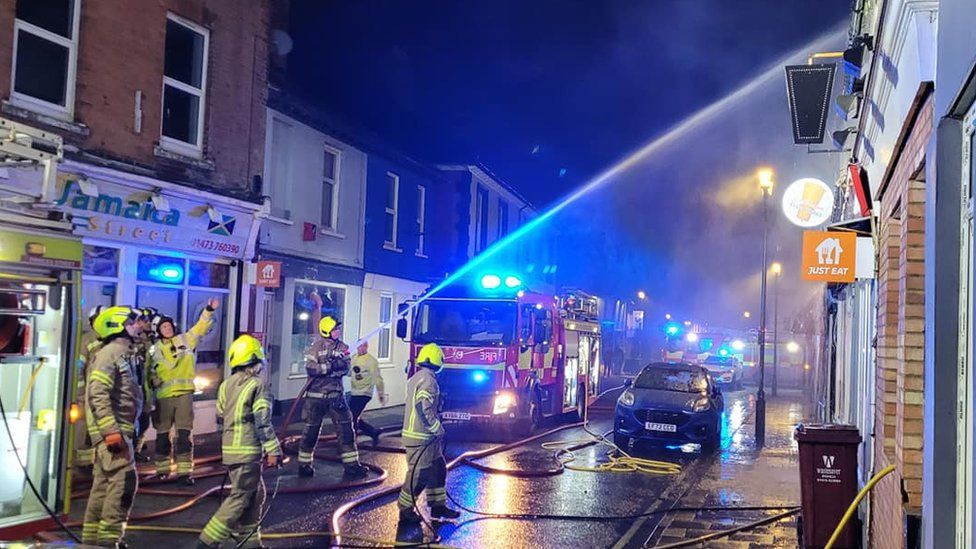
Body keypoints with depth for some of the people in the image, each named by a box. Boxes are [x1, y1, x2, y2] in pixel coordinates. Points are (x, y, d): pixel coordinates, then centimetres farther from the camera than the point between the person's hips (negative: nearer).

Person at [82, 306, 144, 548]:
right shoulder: (109, 353, -12)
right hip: (111, 429, -10)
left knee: (104, 483, 13)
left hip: (118, 430, 10)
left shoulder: (125, 354, 19)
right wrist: (111, 431, -26)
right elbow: (98, 395, -21)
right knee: (124, 479, -14)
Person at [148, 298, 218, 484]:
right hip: (163, 396, 1)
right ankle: (162, 469, 22)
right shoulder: (155, 350, 8)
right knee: (162, 434, 9)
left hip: (184, 393, -1)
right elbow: (151, 374, 10)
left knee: (185, 434, -3)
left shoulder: (185, 340, 7)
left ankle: (184, 471, -2)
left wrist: (209, 310, -13)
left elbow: (200, 328, 0)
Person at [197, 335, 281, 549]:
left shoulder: (225, 386, 11)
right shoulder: (257, 385, -11)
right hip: (248, 450, -8)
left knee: (256, 493, 16)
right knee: (240, 497, -2)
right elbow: (263, 421, -15)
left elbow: (220, 419, 17)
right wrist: (273, 450, -11)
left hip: (229, 449, 8)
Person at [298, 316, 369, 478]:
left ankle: (351, 465, 7)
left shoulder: (342, 348, 6)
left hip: (336, 394, 4)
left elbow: (345, 369, -6)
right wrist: (330, 366, -27)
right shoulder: (316, 347, -5)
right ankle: (304, 465, 20)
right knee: (311, 430, 5)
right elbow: (310, 369, -17)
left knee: (346, 428, 0)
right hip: (316, 394, -3)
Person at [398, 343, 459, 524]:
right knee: (419, 473, -2)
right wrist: (438, 429, -15)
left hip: (421, 435, 10)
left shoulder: (415, 378, 14)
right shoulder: (428, 380, -18)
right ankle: (405, 510, 7)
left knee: (438, 468, 15)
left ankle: (437, 505, 22)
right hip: (420, 437, -10)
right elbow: (424, 409, -25)